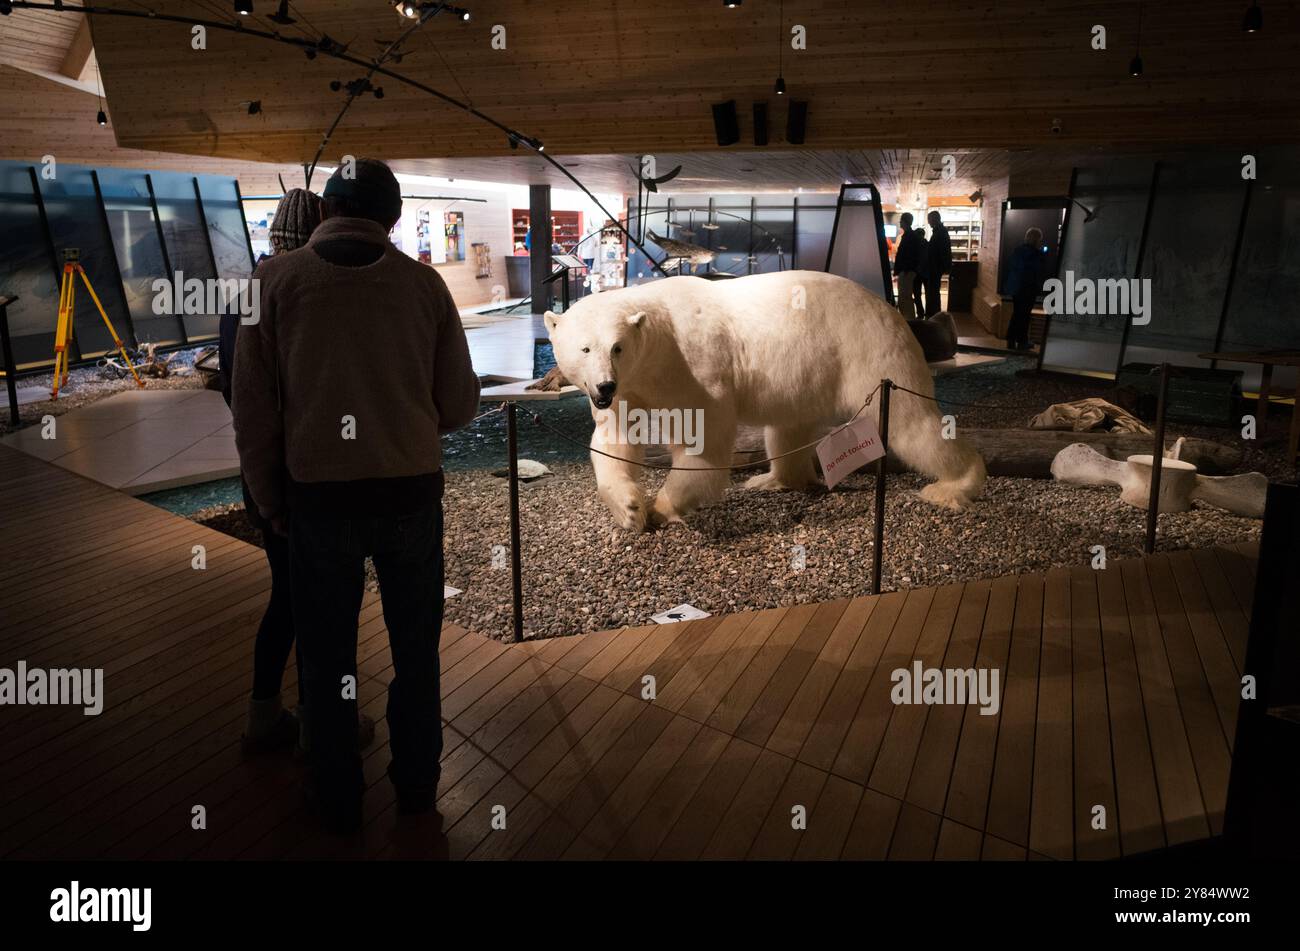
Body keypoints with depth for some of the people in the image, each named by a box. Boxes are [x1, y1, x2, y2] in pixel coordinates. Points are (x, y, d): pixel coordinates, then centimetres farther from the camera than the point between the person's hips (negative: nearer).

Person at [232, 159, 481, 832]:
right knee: (416, 648, 18)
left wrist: (271, 501, 10)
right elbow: (460, 405, 0)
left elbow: (252, 407, -1)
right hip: (412, 491, 1)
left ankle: (336, 800, 28)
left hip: (320, 495, 0)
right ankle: (417, 784, 31)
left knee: (327, 655, 15)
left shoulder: (278, 277, -1)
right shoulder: (424, 282, -1)